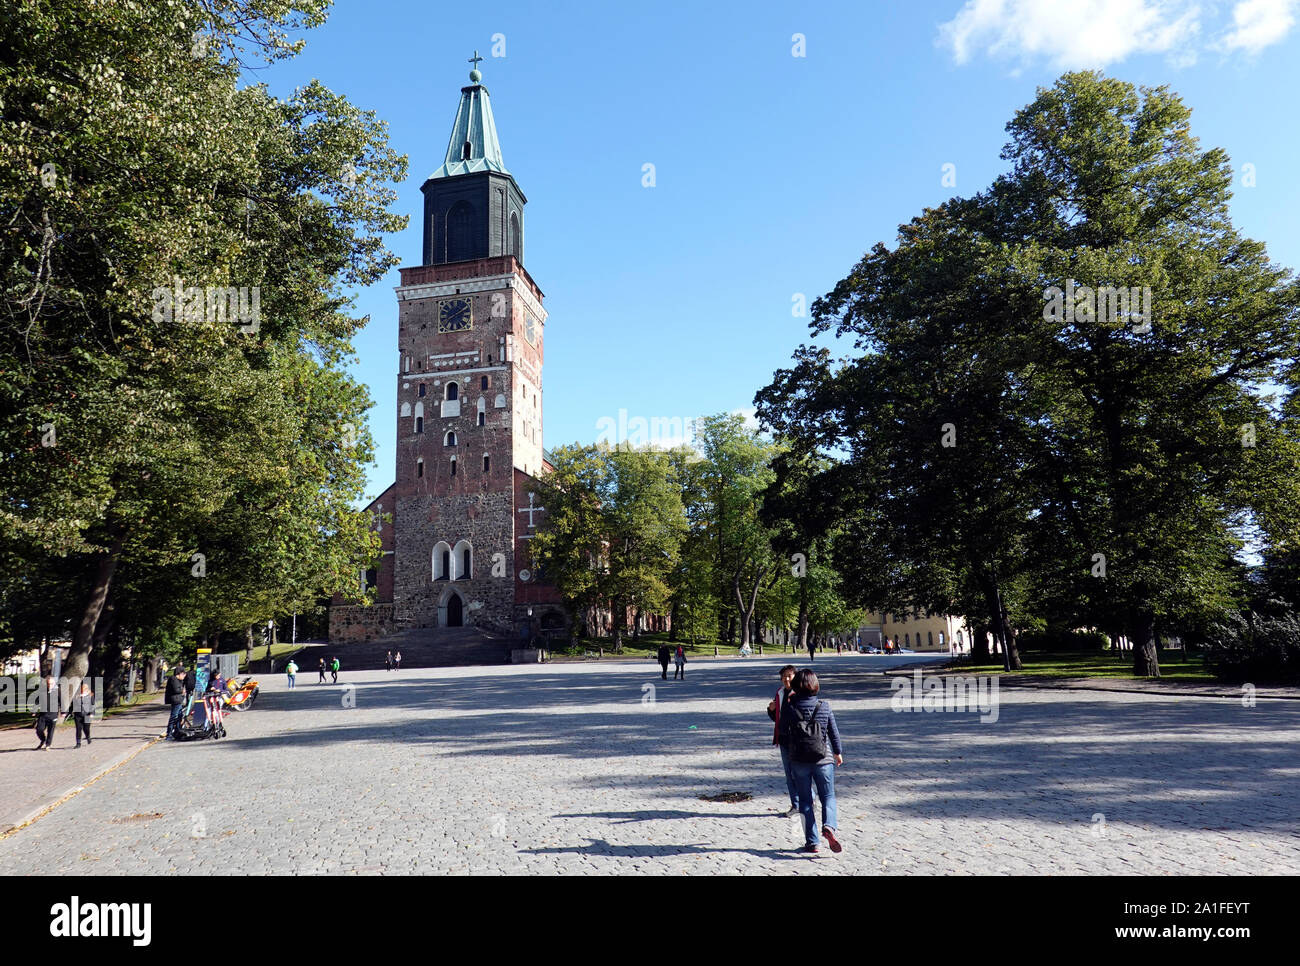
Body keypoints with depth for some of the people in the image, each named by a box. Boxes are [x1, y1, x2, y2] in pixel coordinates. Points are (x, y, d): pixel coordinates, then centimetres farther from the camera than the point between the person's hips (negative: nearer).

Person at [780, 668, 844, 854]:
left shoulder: (789, 708, -8)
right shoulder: (824, 707, -5)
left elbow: (783, 733, 0)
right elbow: (834, 732, 4)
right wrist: (838, 752, 19)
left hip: (799, 761, 0)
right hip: (823, 759, 0)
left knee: (805, 800, 10)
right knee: (828, 796, 13)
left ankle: (811, 842, 8)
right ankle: (829, 826, -14)